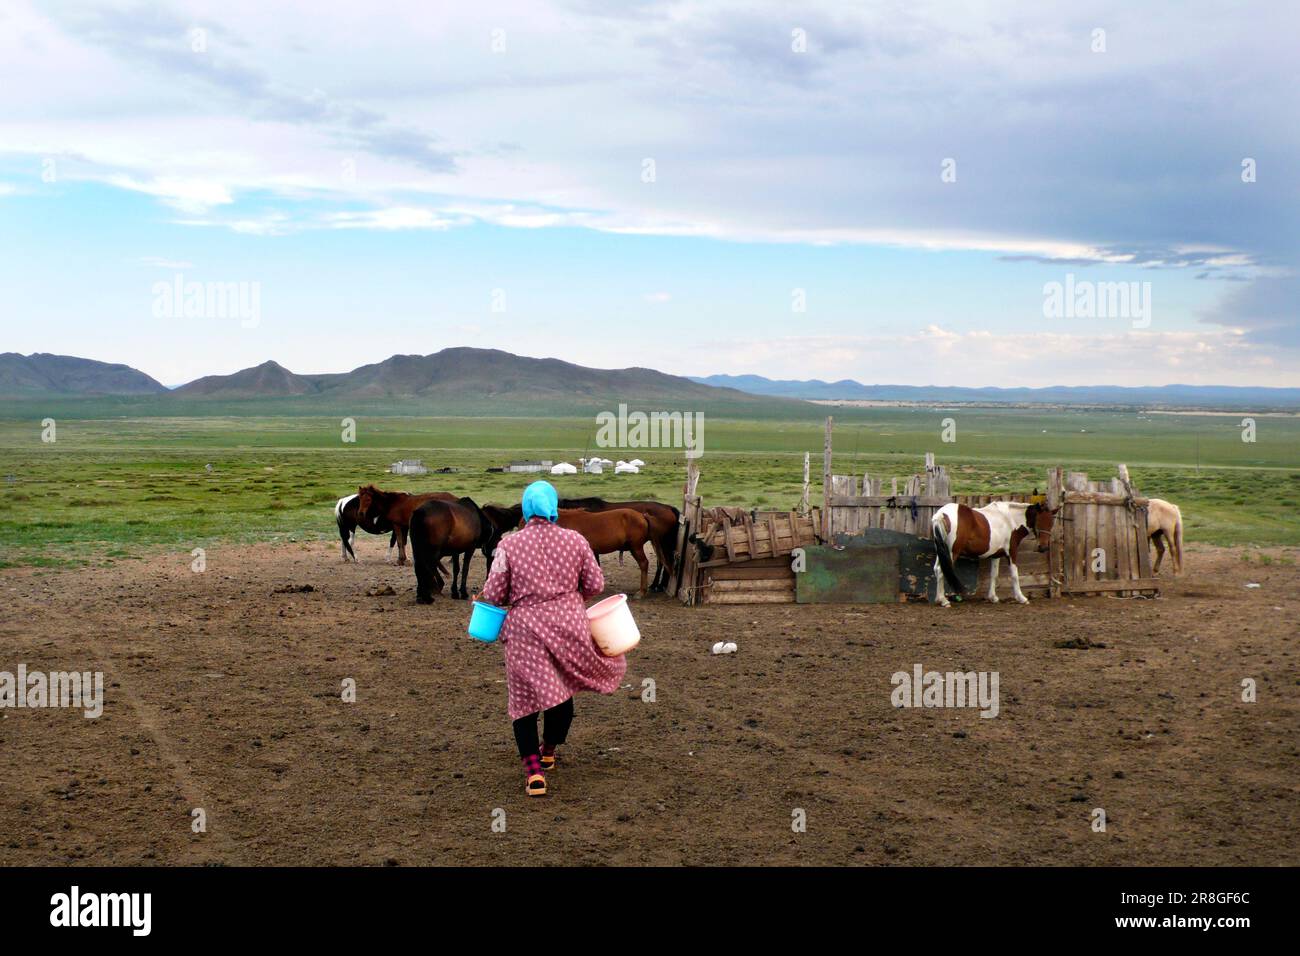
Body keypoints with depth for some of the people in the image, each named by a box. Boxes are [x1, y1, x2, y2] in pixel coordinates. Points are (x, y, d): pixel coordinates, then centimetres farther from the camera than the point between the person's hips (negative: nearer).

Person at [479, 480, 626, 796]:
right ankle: (548, 751, 42)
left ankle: (533, 770, -10)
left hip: (525, 631, -2)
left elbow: (493, 595, -6)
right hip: (569, 625, 3)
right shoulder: (575, 540, -1)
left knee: (525, 697, 4)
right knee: (562, 692, 23)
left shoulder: (509, 544, -7)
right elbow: (595, 585, 6)